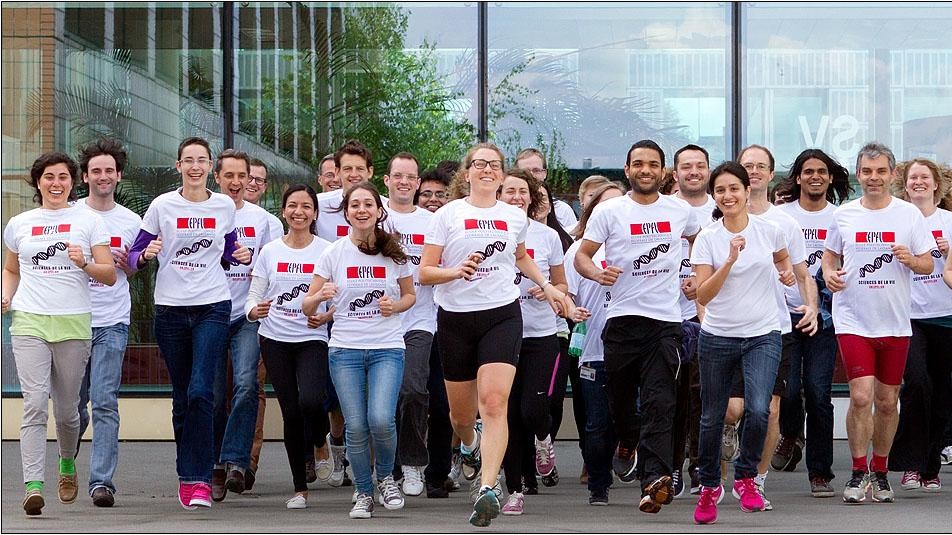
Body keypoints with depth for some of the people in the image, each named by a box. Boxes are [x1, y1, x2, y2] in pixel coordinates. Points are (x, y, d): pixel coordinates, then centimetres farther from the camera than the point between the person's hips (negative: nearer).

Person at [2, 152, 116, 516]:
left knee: (66, 410, 7)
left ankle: (67, 465, 36)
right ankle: (33, 485, -19)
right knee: (35, 405, -14)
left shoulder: (88, 221, 6)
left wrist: (84, 263, -15)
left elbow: (110, 275, 4)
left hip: (74, 323, 0)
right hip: (29, 322, 0)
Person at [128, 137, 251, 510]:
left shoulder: (225, 206, 5)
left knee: (200, 391, -16)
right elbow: (134, 256, 3)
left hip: (213, 307, -1)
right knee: (181, 397, 7)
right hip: (170, 308, 1)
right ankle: (188, 475, 19)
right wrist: (146, 254, -19)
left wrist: (241, 255, -1)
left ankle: (197, 480, -13)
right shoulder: (162, 206, 1)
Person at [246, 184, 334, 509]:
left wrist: (327, 316, -17)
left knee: (310, 401, -25)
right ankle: (300, 488, 14)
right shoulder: (270, 251, 7)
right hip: (275, 339, 2)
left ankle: (320, 443, 10)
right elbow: (253, 297, 7)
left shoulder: (327, 250, 0)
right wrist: (255, 311, -16)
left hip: (313, 339, -2)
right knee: (290, 412, 2)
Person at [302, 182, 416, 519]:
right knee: (356, 427, -5)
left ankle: (385, 476, 11)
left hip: (387, 349, 0)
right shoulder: (333, 254, 1)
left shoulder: (394, 253, 2)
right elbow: (307, 308, 3)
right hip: (345, 350, 1)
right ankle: (364, 493, 17)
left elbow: (410, 295, 16)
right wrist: (320, 296, -20)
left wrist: (395, 306, -7)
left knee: (381, 420, -19)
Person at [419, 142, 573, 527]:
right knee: (462, 412, 10)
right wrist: (457, 270, -20)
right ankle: (470, 446, 48)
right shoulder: (448, 215, 1)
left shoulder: (515, 217, 10)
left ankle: (487, 490, -28)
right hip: (455, 319, 0)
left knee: (494, 402, -19)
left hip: (502, 316, 0)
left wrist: (545, 285, 21)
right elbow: (425, 273, -3)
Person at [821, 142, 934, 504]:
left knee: (887, 402, 8)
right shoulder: (843, 215, 3)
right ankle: (858, 472, -1)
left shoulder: (909, 215, 1)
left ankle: (880, 472, 24)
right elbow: (830, 254, 17)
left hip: (895, 323, 1)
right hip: (853, 321, -1)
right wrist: (829, 274, -4)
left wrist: (910, 259, -18)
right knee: (861, 396, -13)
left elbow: (928, 264, 3)